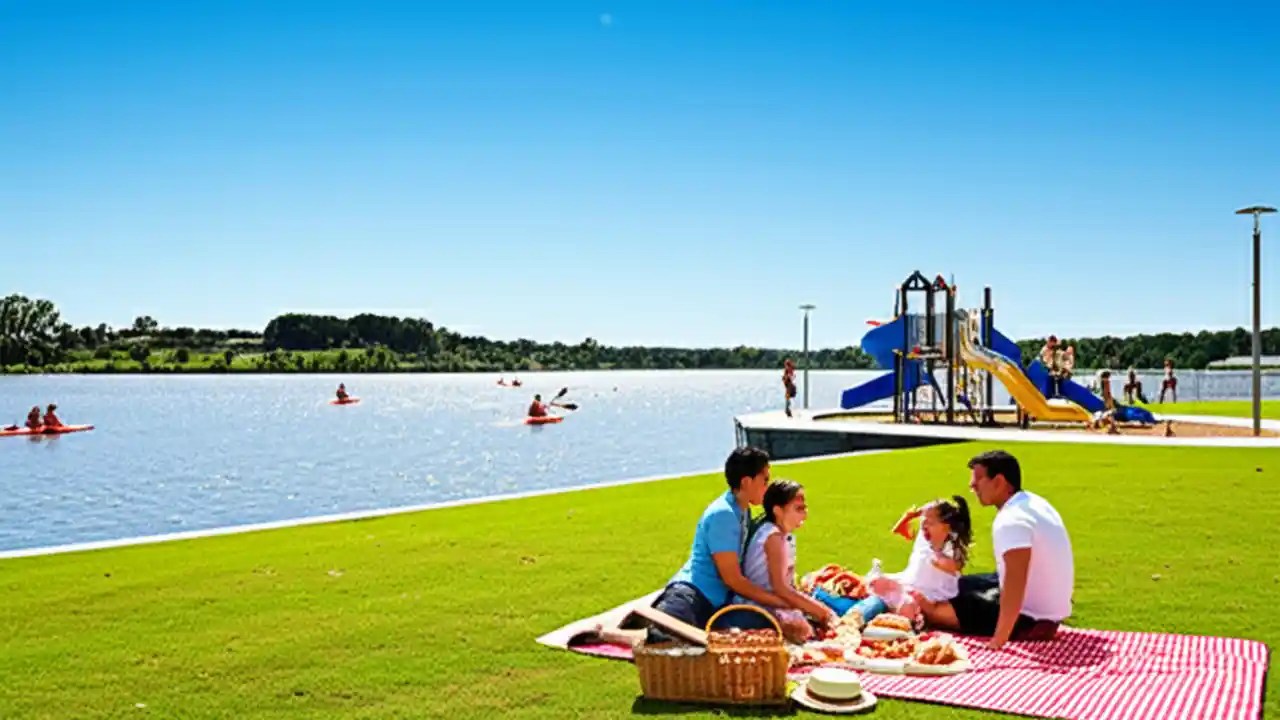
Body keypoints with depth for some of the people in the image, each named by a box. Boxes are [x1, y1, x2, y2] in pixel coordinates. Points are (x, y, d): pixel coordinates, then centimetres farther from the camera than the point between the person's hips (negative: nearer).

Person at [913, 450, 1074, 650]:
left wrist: (999, 639, -31)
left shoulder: (1011, 520, -26)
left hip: (1030, 618, -10)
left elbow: (1015, 586, -36)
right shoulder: (1033, 503, 5)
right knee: (963, 585, 26)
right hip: (1048, 611, 10)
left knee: (931, 609, -3)